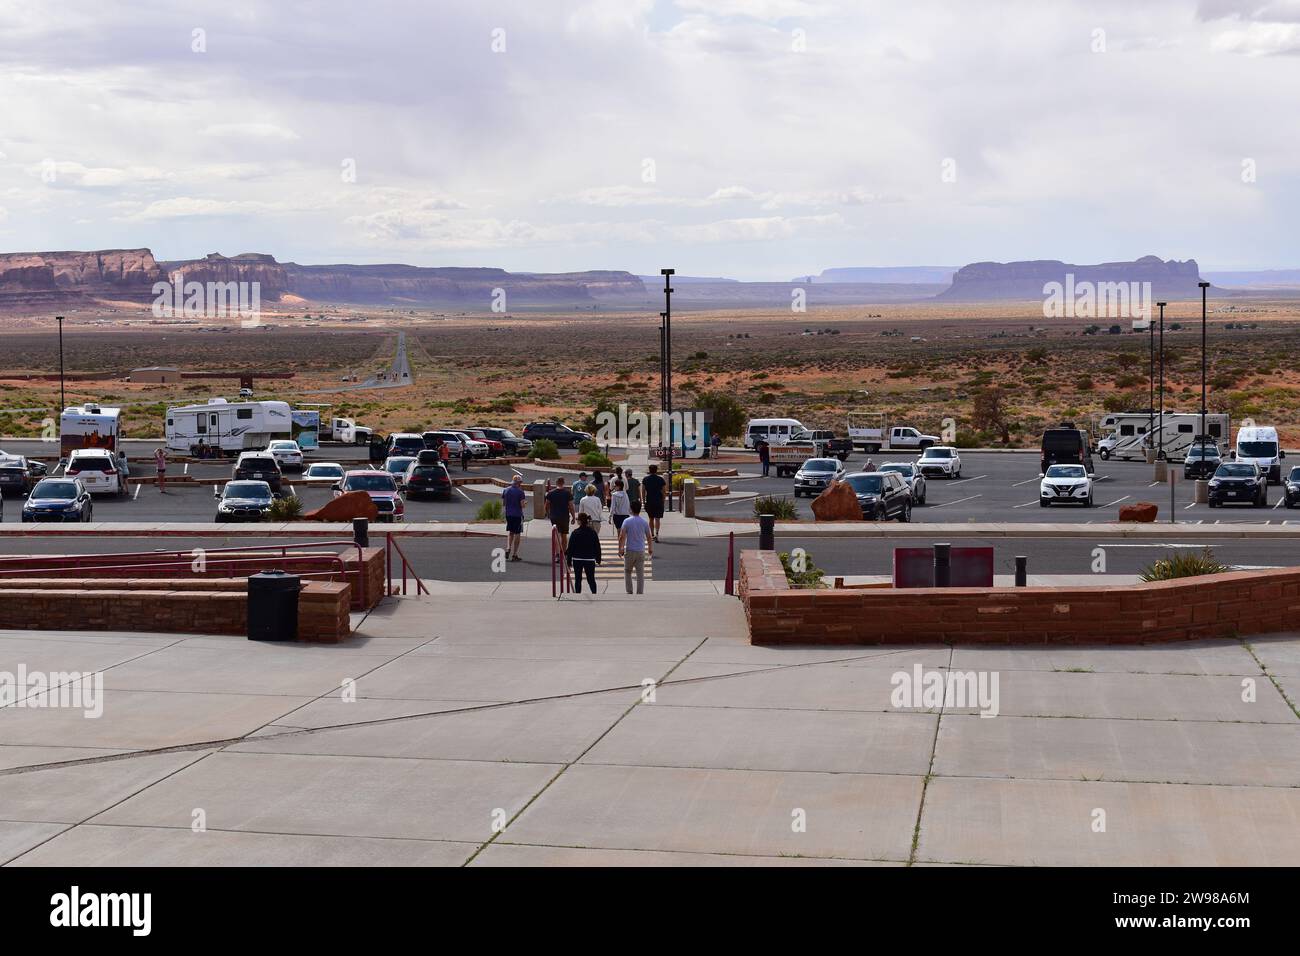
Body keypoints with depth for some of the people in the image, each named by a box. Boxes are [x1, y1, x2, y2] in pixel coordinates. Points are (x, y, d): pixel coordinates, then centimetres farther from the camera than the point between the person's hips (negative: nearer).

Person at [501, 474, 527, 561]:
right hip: (518, 514, -5)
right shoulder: (520, 492, -11)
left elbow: (503, 504, 8)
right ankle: (514, 555, 4)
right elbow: (522, 505, -13)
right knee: (517, 534, 4)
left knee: (510, 532, 20)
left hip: (508, 514, 5)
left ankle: (508, 548, -1)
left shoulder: (505, 491, 5)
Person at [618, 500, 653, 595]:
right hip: (641, 551, 1)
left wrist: (620, 549, -2)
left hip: (629, 551, -1)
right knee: (640, 574, 4)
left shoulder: (627, 522, -7)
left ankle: (629, 592, 12)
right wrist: (650, 549, 20)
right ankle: (640, 593, 2)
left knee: (627, 572, 14)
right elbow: (648, 537, 6)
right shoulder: (644, 522, -1)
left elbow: (622, 537, -10)